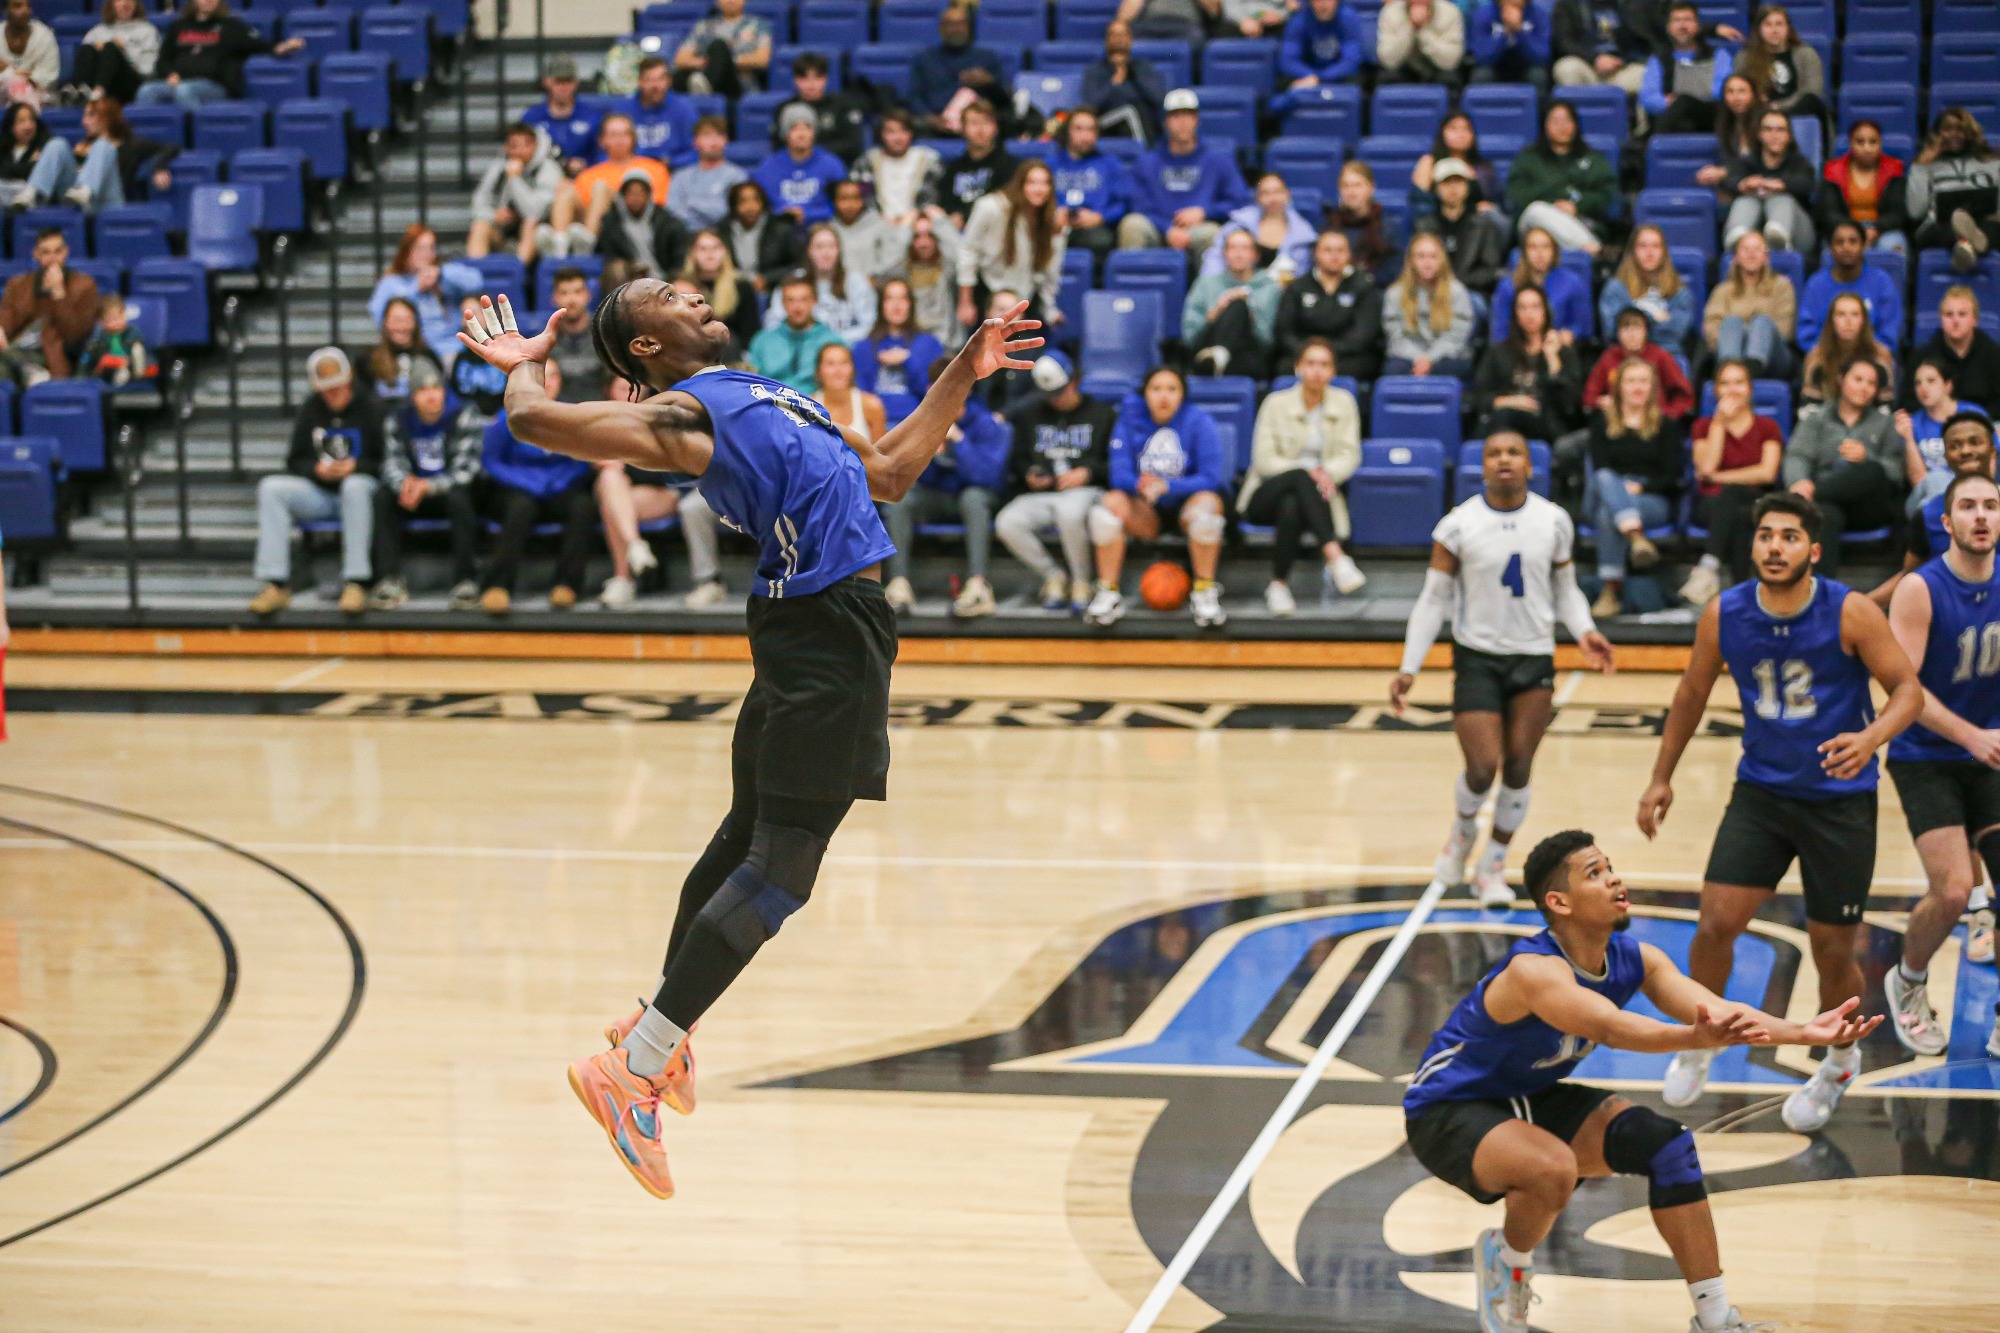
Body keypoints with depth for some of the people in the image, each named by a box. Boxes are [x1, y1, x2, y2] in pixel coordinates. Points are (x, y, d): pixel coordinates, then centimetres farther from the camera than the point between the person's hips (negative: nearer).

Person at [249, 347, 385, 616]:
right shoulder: (309, 412, 11)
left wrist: (357, 466, -21)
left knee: (355, 485, -39)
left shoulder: (370, 408, -2)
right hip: (319, 493, 4)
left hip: (360, 491, -4)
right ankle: (276, 586, -27)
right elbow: (295, 462, 10)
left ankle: (355, 583, -39)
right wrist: (317, 469, -11)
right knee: (270, 488, -20)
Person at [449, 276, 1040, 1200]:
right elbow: (536, 419, -18)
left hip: (841, 624, 10)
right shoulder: (681, 412, -6)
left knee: (751, 836, 20)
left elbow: (889, 473, 28)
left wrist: (965, 374, 26)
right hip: (824, 627, -10)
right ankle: (630, 1069, -9)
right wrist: (521, 366, 5)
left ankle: (658, 1028, 34)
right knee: (780, 864, -11)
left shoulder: (759, 397, 23)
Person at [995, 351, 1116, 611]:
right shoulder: (1029, 413, 22)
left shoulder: (1103, 413, 12)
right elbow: (1017, 459, 24)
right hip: (1037, 495, 4)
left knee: (1069, 512, -42)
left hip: (1085, 491, -4)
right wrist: (1028, 475, 2)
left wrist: (1088, 473, -10)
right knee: (1006, 524, -29)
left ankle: (1081, 582, -18)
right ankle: (1053, 577, -7)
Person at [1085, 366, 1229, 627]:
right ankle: (1108, 594, -21)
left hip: (1187, 501, -2)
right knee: (1111, 502, -28)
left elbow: (1212, 478, -18)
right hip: (1146, 511, 2)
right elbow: (1119, 474, -12)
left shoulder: (1198, 421, -10)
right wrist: (1141, 485, -37)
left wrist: (1167, 486, -33)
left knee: (1207, 502, -36)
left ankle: (1204, 592, -22)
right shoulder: (1129, 420, -4)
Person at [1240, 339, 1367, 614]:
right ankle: (1336, 558, -50)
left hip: (1316, 498, 1)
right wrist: (1307, 472, -23)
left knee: (1291, 507, -38)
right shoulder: (1277, 403, 1)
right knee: (1300, 477, -38)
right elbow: (1264, 459, -6)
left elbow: (1349, 455, 0)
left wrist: (1327, 473, -24)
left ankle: (1279, 585, -30)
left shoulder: (1343, 403, 7)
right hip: (1267, 495, -1)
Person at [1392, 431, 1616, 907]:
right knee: (1483, 767, -11)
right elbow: (1433, 601, -2)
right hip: (1476, 658, -2)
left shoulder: (1554, 521, 0)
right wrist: (1409, 668, -6)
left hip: (1534, 659, 2)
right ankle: (1464, 830, 23)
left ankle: (1493, 867, 20)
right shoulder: (1458, 526, -6)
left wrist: (1584, 632, -8)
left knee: (1518, 769, 2)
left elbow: (1566, 590, 11)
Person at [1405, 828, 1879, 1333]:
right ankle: (1506, 1262, 0)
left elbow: (1719, 1010, -19)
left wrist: (1805, 1032, -34)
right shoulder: (1534, 969, -32)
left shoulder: (1635, 959, -8)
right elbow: (1609, 1027, -50)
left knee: (1664, 1141, -9)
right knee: (1553, 1170, -35)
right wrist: (1696, 1038, -67)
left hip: (1531, 1098, 8)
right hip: (1448, 1112, -8)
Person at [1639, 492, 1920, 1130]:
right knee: (1715, 924, -9)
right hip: (1761, 791, 2)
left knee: (1832, 952, 4)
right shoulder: (1723, 615, -8)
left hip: (1840, 800, -2)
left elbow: (1908, 688, -13)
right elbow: (1692, 694, 8)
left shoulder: (1850, 613, -17)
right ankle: (1699, 1042, 18)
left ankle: (1840, 1061, 33)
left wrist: (1870, 738, -33)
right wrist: (1661, 778, 11)